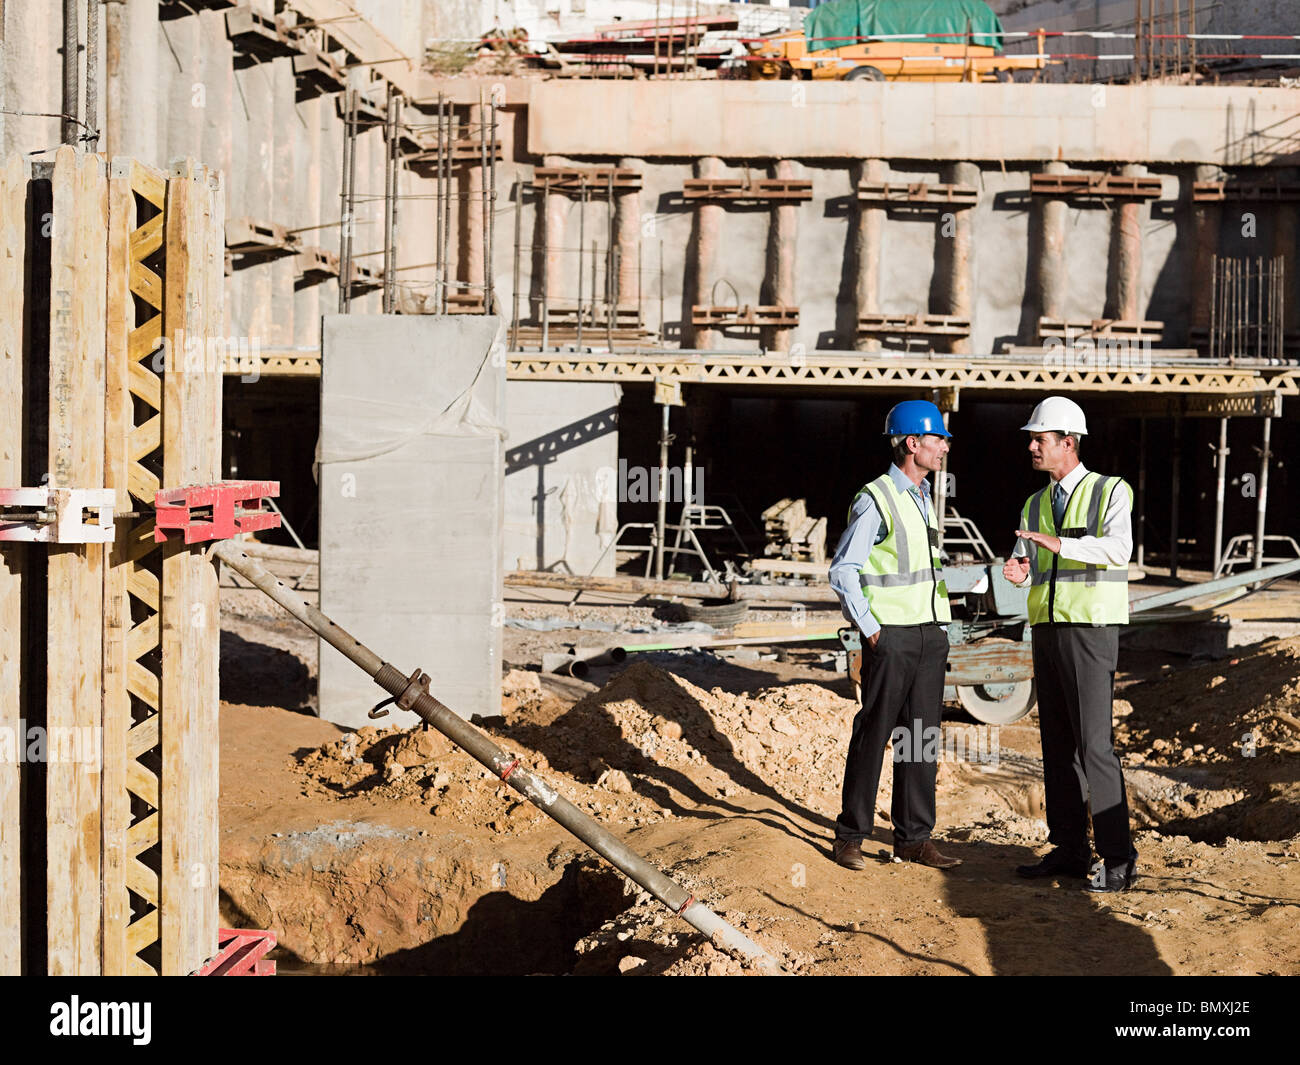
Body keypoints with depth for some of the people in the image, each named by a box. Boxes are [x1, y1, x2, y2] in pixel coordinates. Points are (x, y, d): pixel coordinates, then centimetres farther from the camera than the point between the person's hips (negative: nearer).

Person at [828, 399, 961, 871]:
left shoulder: (923, 498, 15)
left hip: (930, 634, 7)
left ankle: (913, 837, 10)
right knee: (873, 733, -3)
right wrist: (869, 629, -13)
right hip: (891, 636, -7)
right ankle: (850, 836, 5)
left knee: (921, 738, 6)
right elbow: (843, 569, -11)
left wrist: (939, 627, 15)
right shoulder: (875, 500, -10)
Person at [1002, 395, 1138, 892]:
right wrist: (1018, 572, -17)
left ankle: (1118, 859, -7)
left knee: (1094, 743, -11)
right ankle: (1069, 849, 14)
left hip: (1091, 630, -7)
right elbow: (1026, 565, 8)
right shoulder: (1036, 505, 14)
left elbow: (1119, 550, -22)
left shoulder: (1110, 492, -5)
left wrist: (1060, 544, -36)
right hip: (1047, 628, 7)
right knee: (1057, 742, 8)